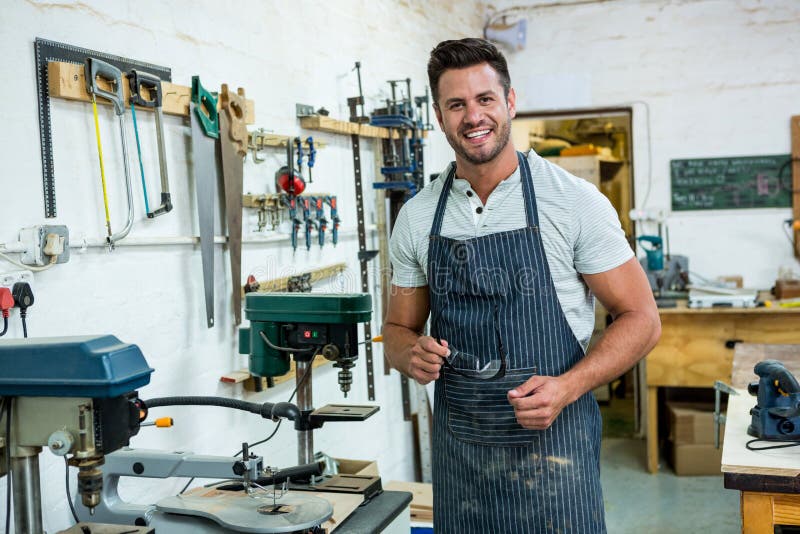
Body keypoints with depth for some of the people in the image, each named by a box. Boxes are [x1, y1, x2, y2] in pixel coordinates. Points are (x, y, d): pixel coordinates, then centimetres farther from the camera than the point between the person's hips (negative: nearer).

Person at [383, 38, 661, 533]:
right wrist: (412, 354, -11)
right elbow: (399, 329, 12)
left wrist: (567, 386, -19)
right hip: (458, 449, 3)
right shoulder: (416, 217, 2)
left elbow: (641, 317, -5)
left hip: (554, 441, -3)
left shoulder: (576, 200, -8)